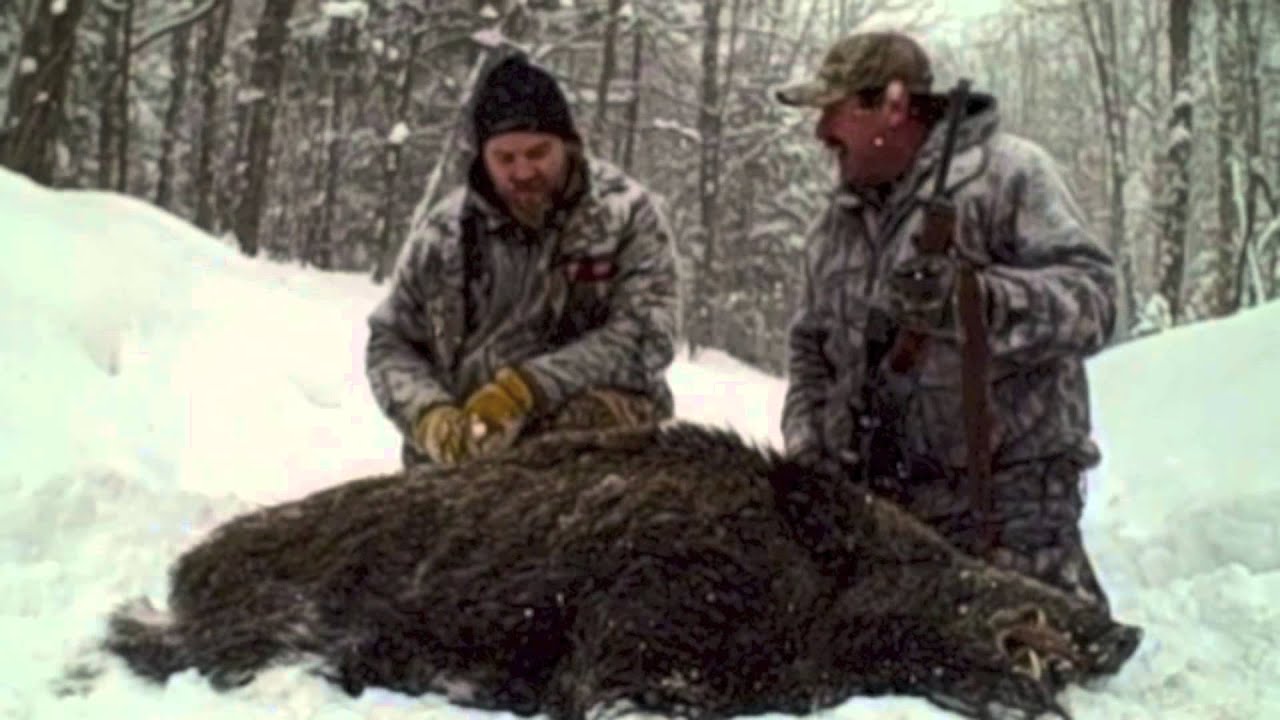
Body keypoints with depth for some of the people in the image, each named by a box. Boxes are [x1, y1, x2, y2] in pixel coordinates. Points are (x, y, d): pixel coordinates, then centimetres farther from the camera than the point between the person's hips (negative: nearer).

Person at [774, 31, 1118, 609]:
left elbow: (1091, 298, -15)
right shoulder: (838, 221, 16)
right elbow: (811, 346, 23)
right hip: (877, 497, 7)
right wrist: (809, 447, 7)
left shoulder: (1006, 173, -6)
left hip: (1008, 494, -6)